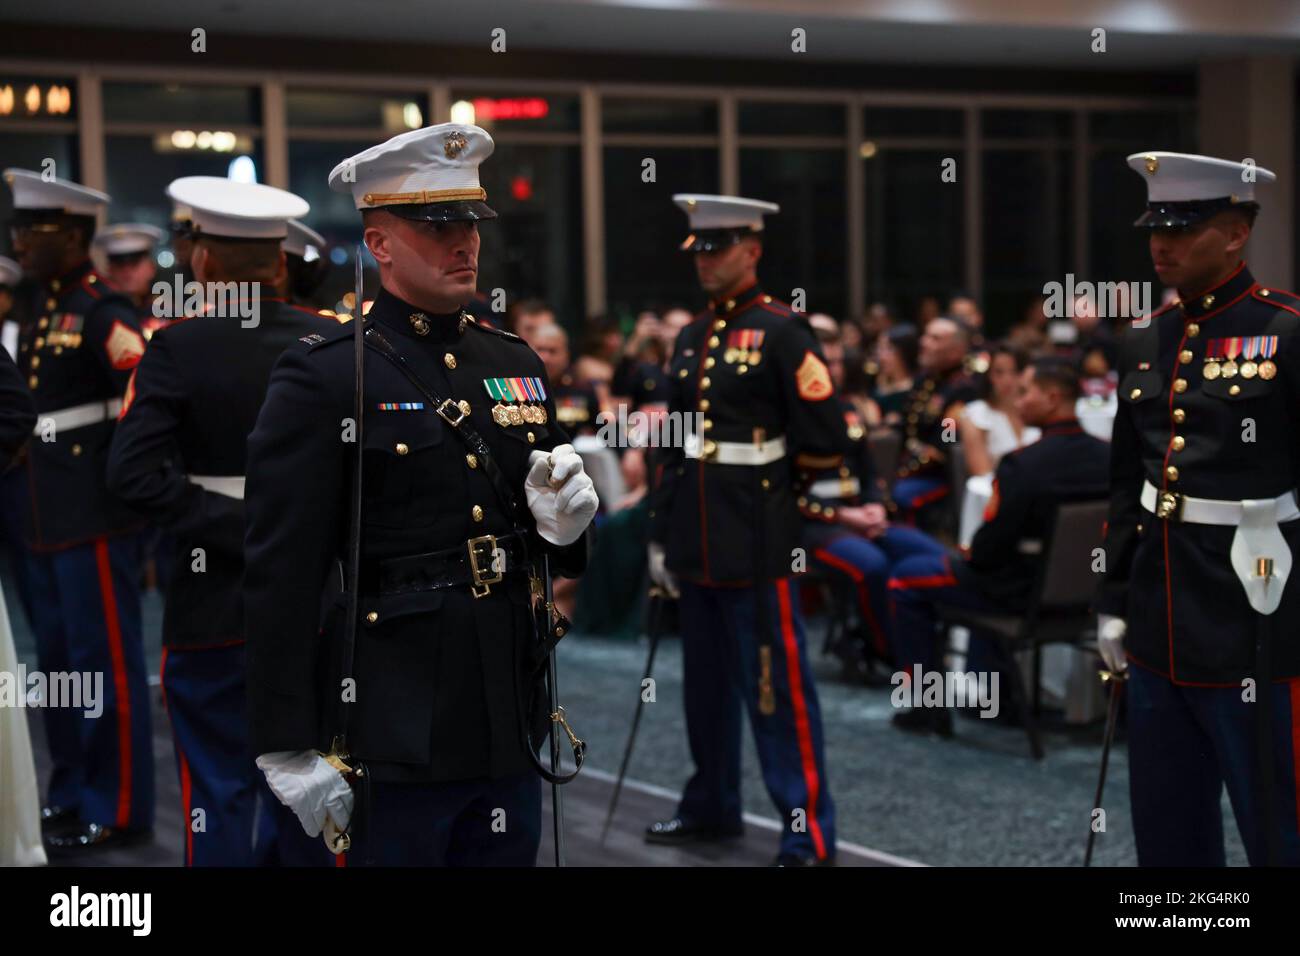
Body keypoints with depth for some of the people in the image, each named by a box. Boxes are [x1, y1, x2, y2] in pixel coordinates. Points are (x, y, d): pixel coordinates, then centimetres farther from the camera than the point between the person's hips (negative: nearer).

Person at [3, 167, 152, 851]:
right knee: (59, 660, 16)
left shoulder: (102, 311, -13)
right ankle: (72, 791, 29)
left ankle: (120, 810, 8)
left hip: (97, 517, -9)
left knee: (107, 662, -1)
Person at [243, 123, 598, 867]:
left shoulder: (518, 365, 12)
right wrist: (288, 749, -14)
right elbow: (280, 577, -11)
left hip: (511, 730, 6)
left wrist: (563, 523, -3)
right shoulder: (321, 378, -8)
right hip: (390, 746, -6)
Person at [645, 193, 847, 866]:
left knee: (775, 685, -4)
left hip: (756, 538, -7)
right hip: (697, 536, 7)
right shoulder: (691, 338, 13)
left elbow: (825, 446, -11)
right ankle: (712, 805, 31)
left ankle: (809, 835, 2)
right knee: (706, 678, 17)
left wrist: (759, 463, 1)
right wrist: (661, 531, 14)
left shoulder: (783, 332, -8)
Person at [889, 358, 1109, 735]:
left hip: (1025, 591, -7)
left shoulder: (1022, 464, -27)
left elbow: (986, 550, -21)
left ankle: (930, 707, 13)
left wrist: (972, 552, 4)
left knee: (906, 576, 11)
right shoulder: (1106, 457, -8)